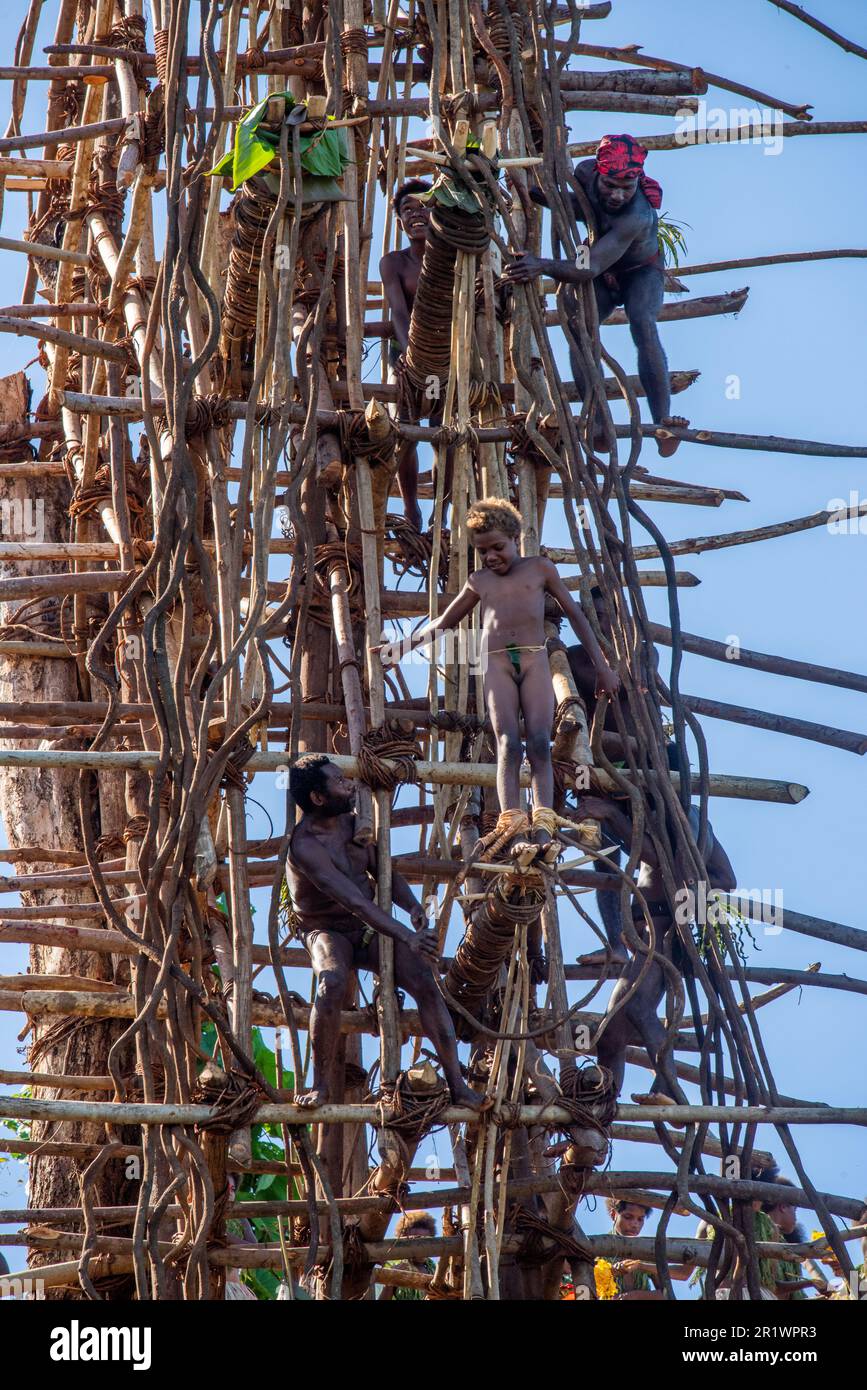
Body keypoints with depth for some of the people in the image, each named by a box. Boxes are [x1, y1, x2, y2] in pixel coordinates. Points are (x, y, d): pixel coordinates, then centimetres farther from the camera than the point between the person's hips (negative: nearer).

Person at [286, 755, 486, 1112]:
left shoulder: (353, 821, -1)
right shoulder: (305, 846, -25)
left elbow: (384, 871, 7)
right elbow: (354, 901, -34)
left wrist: (413, 907, -15)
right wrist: (407, 937, -41)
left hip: (371, 928, 6)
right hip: (327, 932, -6)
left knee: (425, 983, -17)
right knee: (332, 985, -38)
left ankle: (457, 1085, -15)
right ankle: (319, 1085, -25)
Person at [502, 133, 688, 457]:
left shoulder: (638, 217, -42)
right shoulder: (586, 172, -24)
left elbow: (590, 268, -47)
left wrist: (543, 266, -61)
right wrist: (540, 194, -15)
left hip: (642, 272, -5)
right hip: (603, 275, 5)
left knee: (643, 326, -32)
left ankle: (663, 423, -39)